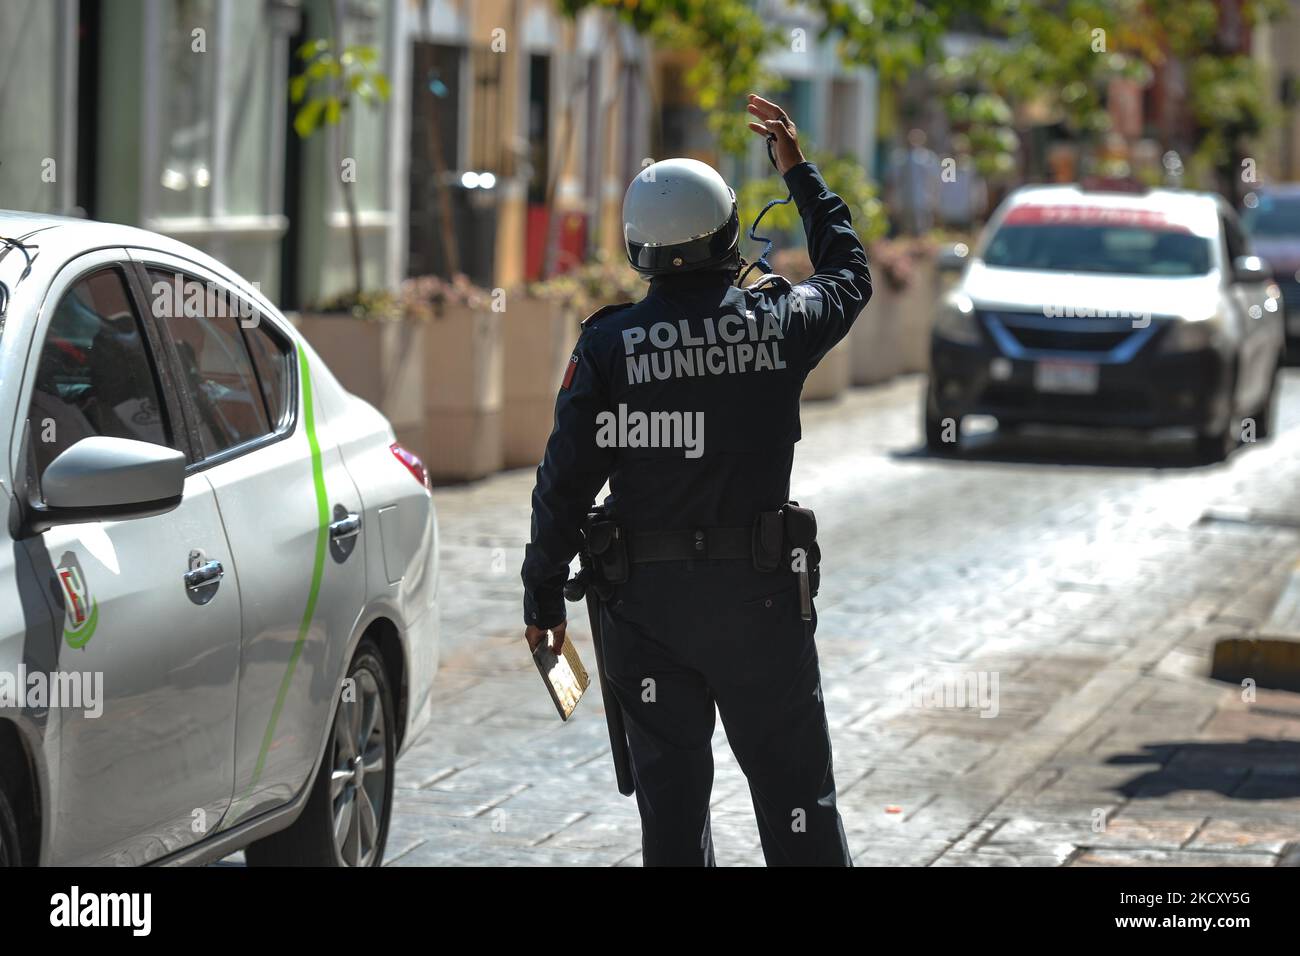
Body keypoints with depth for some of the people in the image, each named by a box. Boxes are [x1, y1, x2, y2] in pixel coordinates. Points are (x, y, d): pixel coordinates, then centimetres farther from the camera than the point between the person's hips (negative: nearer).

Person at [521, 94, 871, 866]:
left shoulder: (608, 345, -7)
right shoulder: (778, 325, -4)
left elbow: (566, 478, -5)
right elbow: (849, 274, 18)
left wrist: (544, 593, 4)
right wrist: (799, 168, 27)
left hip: (646, 599, 0)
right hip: (758, 595, 0)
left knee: (671, 792, 8)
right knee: (795, 786, 8)